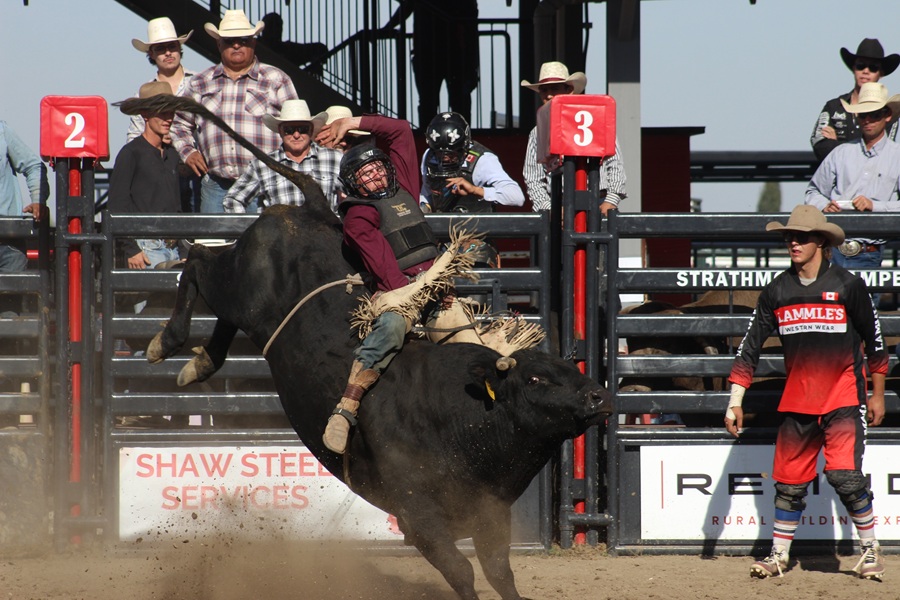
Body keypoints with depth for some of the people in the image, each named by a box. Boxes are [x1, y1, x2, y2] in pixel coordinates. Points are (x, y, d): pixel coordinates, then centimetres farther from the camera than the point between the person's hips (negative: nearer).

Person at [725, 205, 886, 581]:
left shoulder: (848, 286, -4)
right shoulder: (777, 292, 3)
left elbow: (874, 341, 6)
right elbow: (750, 348, 5)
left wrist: (877, 394, 9)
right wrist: (735, 402, 0)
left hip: (843, 398, -3)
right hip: (797, 401, 3)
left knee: (844, 476, -14)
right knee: (789, 480, 6)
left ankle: (870, 550, 1)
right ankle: (779, 556, 19)